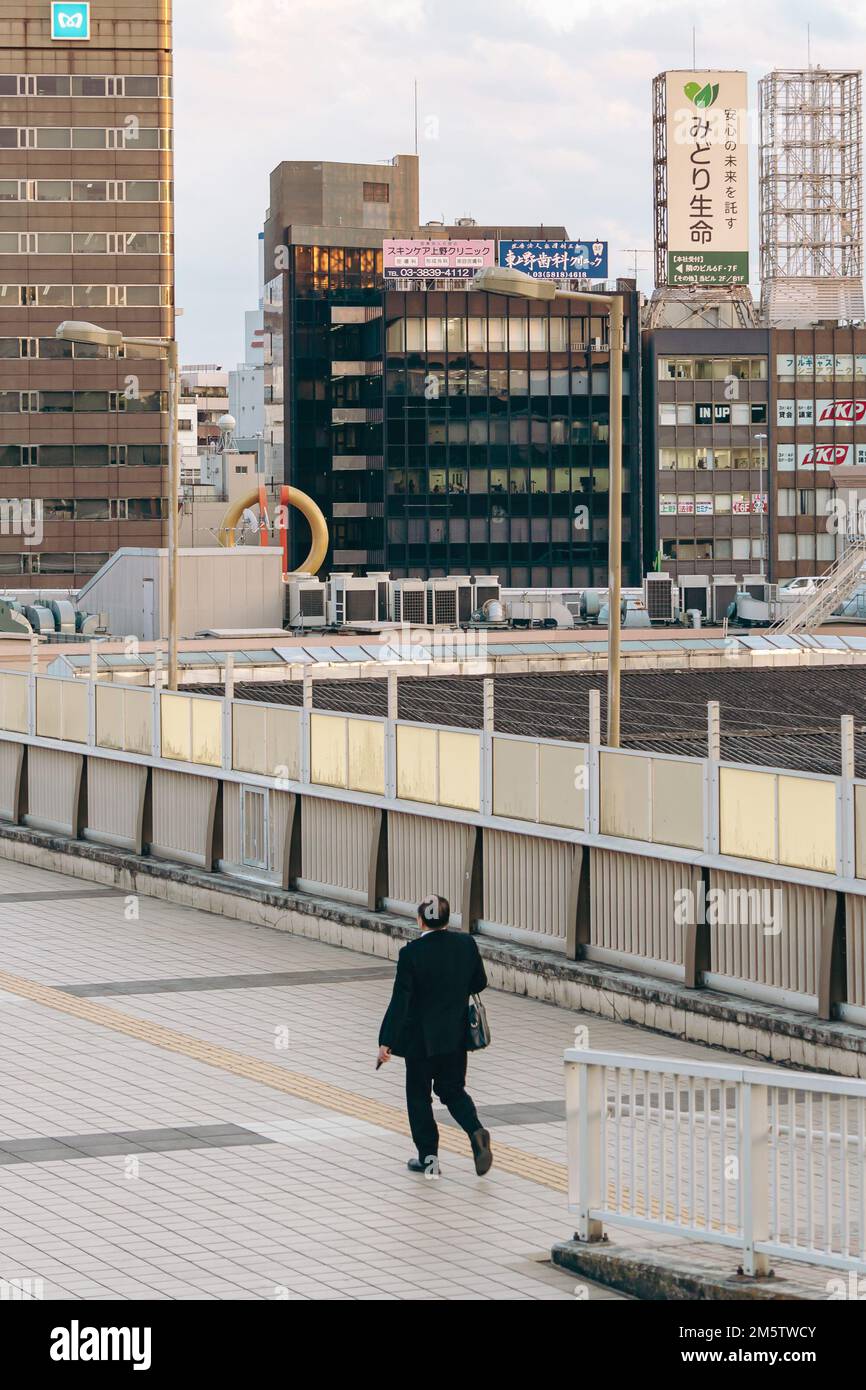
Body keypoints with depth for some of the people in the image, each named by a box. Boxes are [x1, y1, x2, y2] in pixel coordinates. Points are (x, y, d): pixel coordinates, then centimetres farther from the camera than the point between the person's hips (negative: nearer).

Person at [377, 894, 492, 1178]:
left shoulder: (412, 953, -17)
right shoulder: (466, 944, -6)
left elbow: (400, 1000, -18)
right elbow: (480, 984, 5)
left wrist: (386, 1041, -16)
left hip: (420, 1037, -4)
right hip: (455, 1037, 4)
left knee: (418, 1094, 11)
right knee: (453, 1090, 17)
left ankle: (428, 1157, 14)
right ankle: (476, 1131, -10)